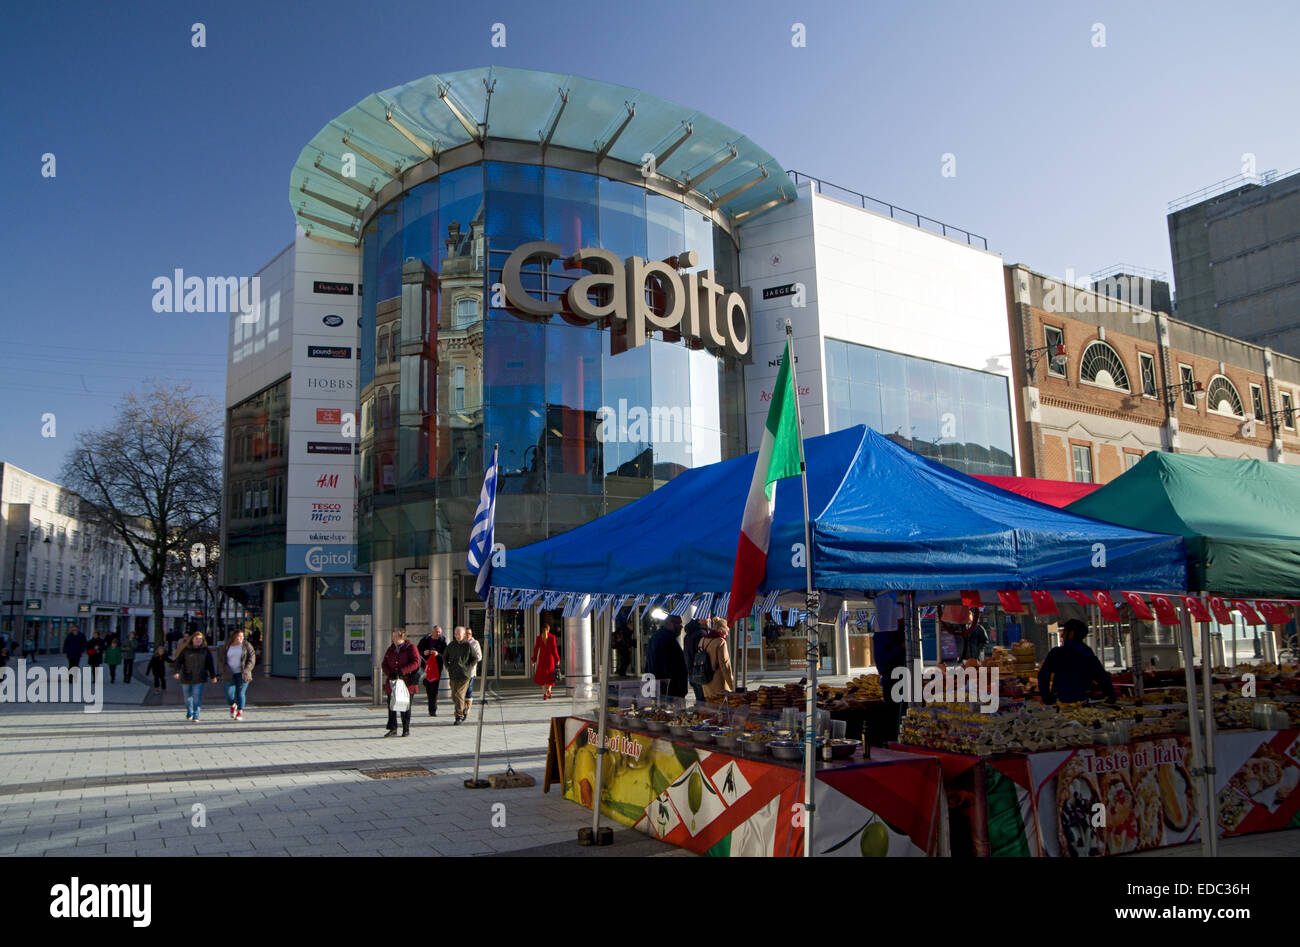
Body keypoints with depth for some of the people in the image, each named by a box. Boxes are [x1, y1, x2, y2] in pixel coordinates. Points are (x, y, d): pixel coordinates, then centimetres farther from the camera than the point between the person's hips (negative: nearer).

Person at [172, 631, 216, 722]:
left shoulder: (205, 650, 4)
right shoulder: (186, 650, 0)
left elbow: (210, 663, 8)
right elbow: (179, 661, -4)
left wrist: (213, 676, 9)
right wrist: (177, 672, -19)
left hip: (199, 678, -1)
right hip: (186, 678, 1)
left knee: (197, 697, -9)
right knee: (188, 697, 12)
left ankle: (195, 716, -4)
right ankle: (189, 712, 38)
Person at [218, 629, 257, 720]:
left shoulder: (246, 645, 0)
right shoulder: (226, 647, 5)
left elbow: (252, 658, -3)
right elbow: (220, 660, 5)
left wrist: (246, 670, -12)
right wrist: (226, 670, -9)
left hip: (242, 674, -1)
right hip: (230, 674, 1)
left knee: (240, 693, -5)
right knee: (229, 692, -9)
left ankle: (240, 713, 6)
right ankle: (233, 706, 22)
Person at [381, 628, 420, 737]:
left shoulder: (410, 648, -3)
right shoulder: (390, 649, 13)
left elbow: (415, 662, -14)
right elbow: (385, 664, 10)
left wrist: (403, 671, -25)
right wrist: (389, 673, -11)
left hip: (406, 681, -4)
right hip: (392, 682, 4)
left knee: (405, 705, 4)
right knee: (391, 705, 1)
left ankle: (406, 729, 13)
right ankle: (393, 729, 8)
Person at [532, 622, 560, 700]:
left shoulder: (539, 637, -2)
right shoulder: (552, 637, -6)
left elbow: (536, 649, -1)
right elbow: (554, 649, -5)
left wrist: (534, 660, 7)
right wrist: (557, 659, 3)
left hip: (542, 659, 1)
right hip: (550, 658, 0)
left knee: (542, 676, 10)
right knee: (550, 676, 18)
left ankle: (545, 694, -1)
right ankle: (548, 690, 6)